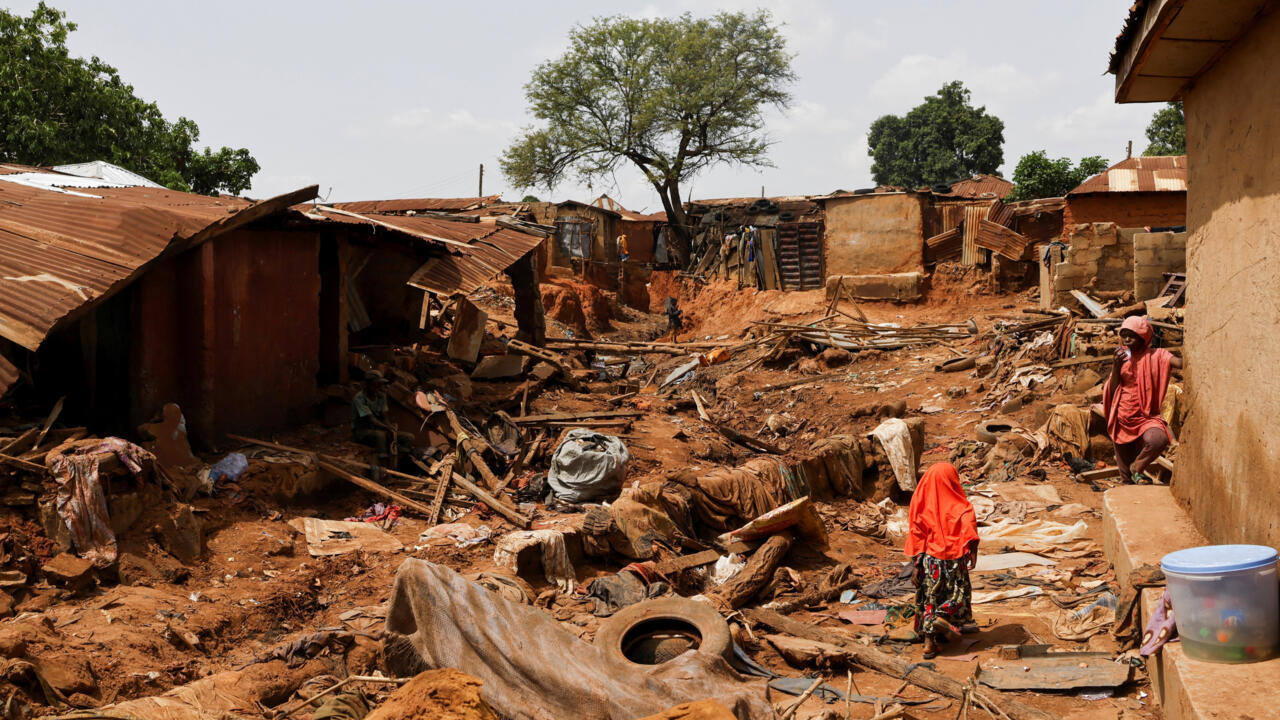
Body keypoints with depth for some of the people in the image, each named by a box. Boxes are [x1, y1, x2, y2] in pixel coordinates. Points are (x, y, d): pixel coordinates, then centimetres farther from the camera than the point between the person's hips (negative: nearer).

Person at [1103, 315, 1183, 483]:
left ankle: (1137, 469, -10)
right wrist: (1116, 367, -11)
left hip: (1146, 417, -3)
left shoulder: (1155, 356, -2)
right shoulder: (1121, 357, 7)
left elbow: (1178, 362, -21)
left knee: (1158, 439, -36)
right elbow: (1112, 391, 2)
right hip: (1122, 419, 3)